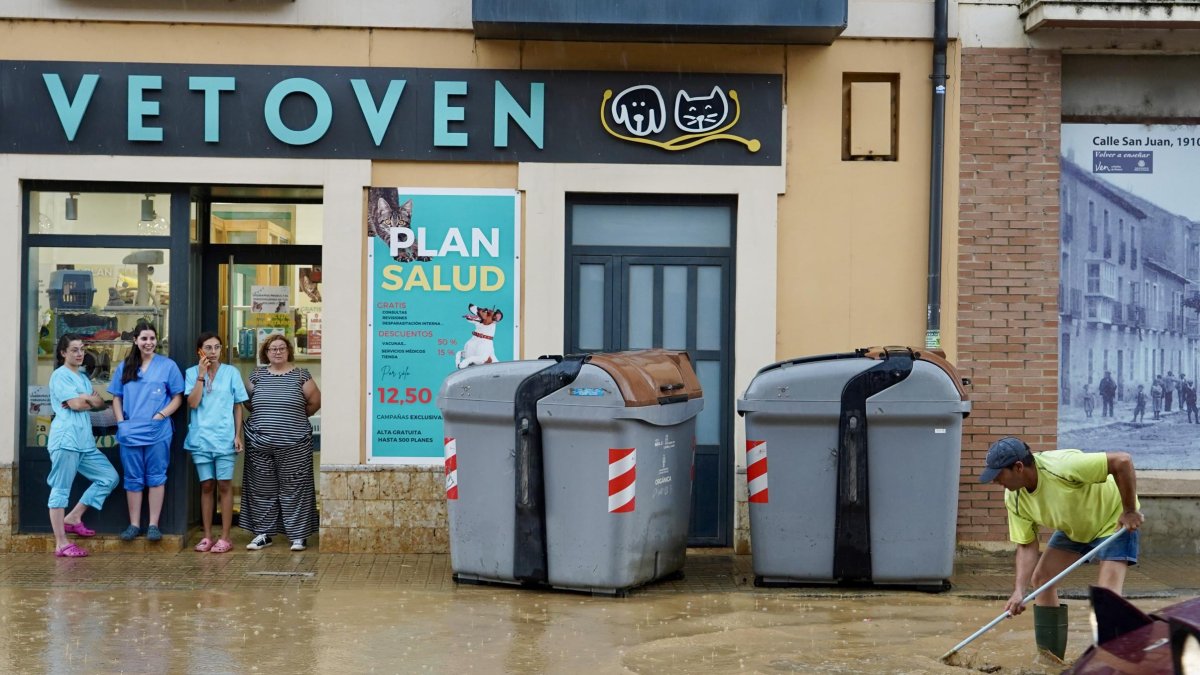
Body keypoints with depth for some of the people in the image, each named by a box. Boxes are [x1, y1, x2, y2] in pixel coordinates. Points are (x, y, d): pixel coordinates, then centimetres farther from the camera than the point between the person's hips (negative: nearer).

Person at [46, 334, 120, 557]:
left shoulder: (83, 378, 22)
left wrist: (84, 399, -7)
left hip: (85, 441, 9)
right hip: (66, 439, -9)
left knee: (109, 477, 7)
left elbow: (101, 404, 11)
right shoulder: (60, 375, -3)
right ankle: (61, 544, -5)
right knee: (61, 489, -5)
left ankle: (73, 518, 14)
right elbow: (76, 404, -13)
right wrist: (91, 399, 5)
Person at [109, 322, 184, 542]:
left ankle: (153, 525, 7)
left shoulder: (168, 365, 2)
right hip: (130, 432, 3)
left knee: (156, 478, 1)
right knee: (133, 479, 7)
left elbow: (177, 397, 2)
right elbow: (116, 398, 14)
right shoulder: (124, 367, 11)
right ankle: (134, 524, 14)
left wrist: (162, 415, -12)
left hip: (158, 432, -3)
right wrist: (120, 421, 0)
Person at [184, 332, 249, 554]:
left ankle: (225, 537, 5)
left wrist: (238, 435, -1)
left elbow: (238, 406, 4)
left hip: (224, 438, -1)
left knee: (224, 485, 0)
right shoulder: (192, 373, 3)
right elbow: (193, 403, -9)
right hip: (200, 438, 1)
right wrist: (201, 375, -12)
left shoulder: (231, 372, 2)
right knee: (206, 486, 6)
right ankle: (207, 536, 13)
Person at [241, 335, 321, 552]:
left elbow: (315, 401, 6)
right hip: (260, 444, 3)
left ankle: (298, 534, 5)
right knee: (262, 489, 7)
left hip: (293, 444, -3)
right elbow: (247, 401, 16)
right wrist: (265, 417, 9)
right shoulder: (257, 375, 10)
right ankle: (263, 533, 16)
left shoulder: (300, 375, 2)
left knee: (293, 489, -1)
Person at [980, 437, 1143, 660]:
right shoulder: (1014, 498, -16)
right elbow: (1026, 546, -11)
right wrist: (1019, 590, -23)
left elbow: (1122, 461, -39)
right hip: (1073, 527, 7)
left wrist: (1130, 511, -32)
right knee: (1040, 578, 3)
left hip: (1114, 518, -7)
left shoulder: (1062, 466, -40)